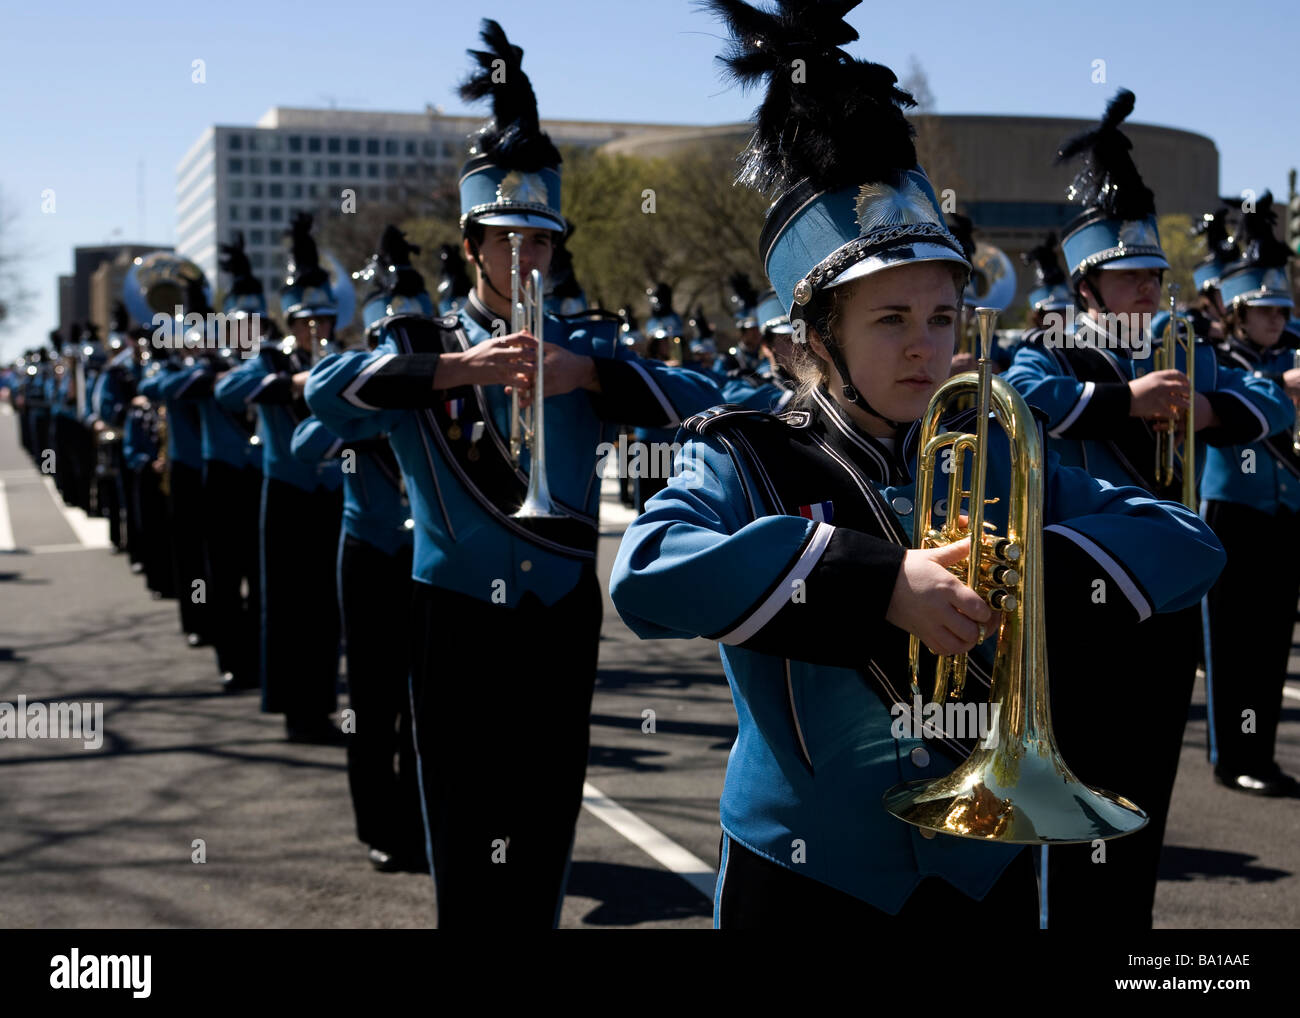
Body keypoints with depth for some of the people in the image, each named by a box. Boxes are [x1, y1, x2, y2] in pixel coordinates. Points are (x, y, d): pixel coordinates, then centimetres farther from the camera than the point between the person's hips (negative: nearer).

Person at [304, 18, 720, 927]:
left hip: (559, 620, 2)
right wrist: (458, 366, -30)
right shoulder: (422, 346, 3)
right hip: (457, 622, -2)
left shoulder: (586, 346, 8)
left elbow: (701, 402, -7)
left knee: (542, 837, 8)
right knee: (465, 845, 1)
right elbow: (328, 391, -17)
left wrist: (584, 375, -22)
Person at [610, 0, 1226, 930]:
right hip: (810, 885, -3)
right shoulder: (748, 461, -8)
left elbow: (1189, 544, -1)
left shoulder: (996, 459, 4)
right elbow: (647, 576, -28)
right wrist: (878, 582, -32)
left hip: (987, 876, 4)